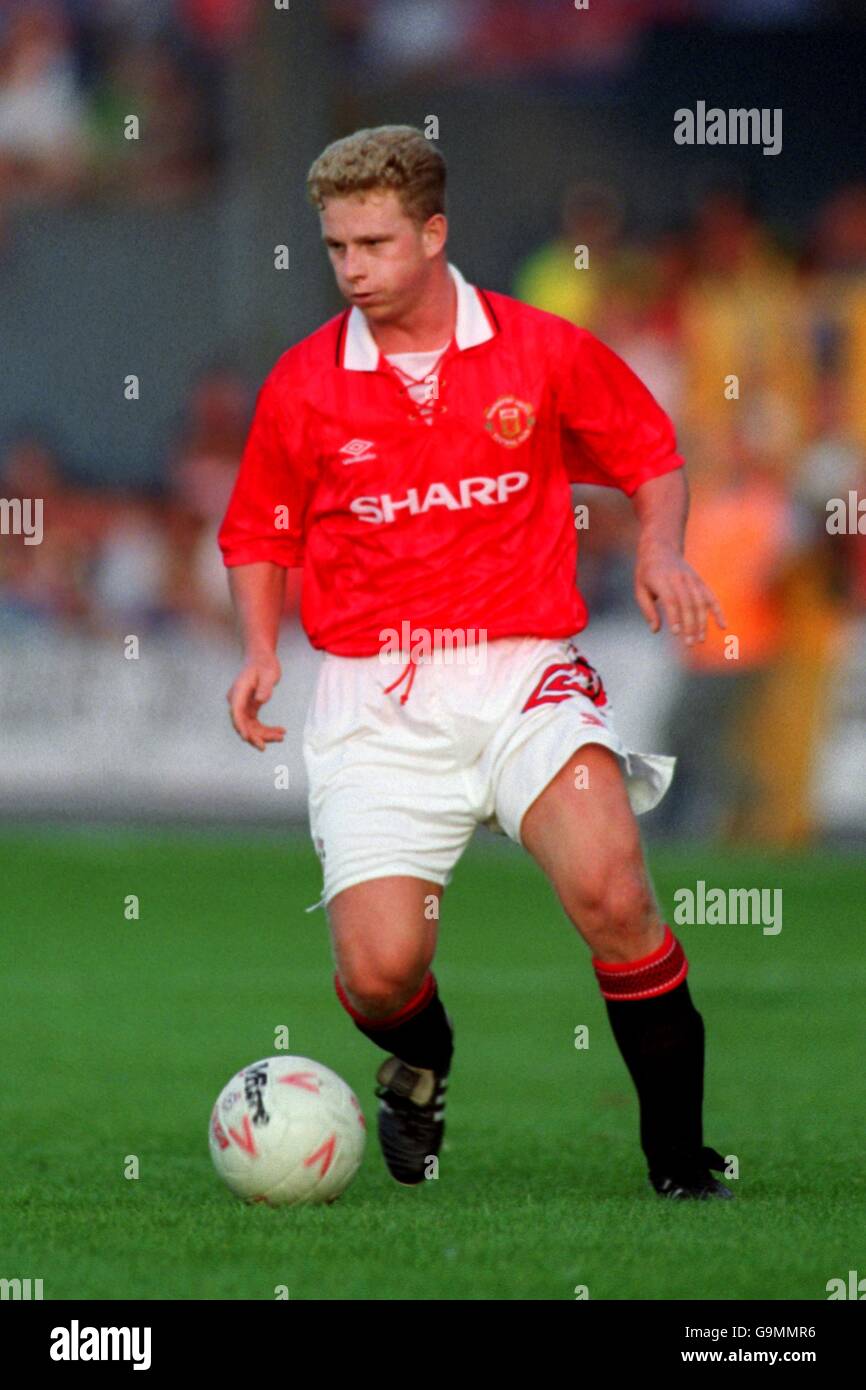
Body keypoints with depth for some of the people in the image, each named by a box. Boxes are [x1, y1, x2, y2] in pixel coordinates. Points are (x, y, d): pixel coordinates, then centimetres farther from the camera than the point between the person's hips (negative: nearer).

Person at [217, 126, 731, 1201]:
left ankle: (680, 1160, -13)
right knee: (379, 971, -14)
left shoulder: (545, 352, 1)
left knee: (606, 885, -27)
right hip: (372, 698, 1)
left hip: (522, 672, -1)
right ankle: (422, 1064, 25)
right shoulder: (302, 385, 4)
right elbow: (258, 538, 17)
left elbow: (652, 459, 15)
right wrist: (259, 648, 0)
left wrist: (661, 548, -5)